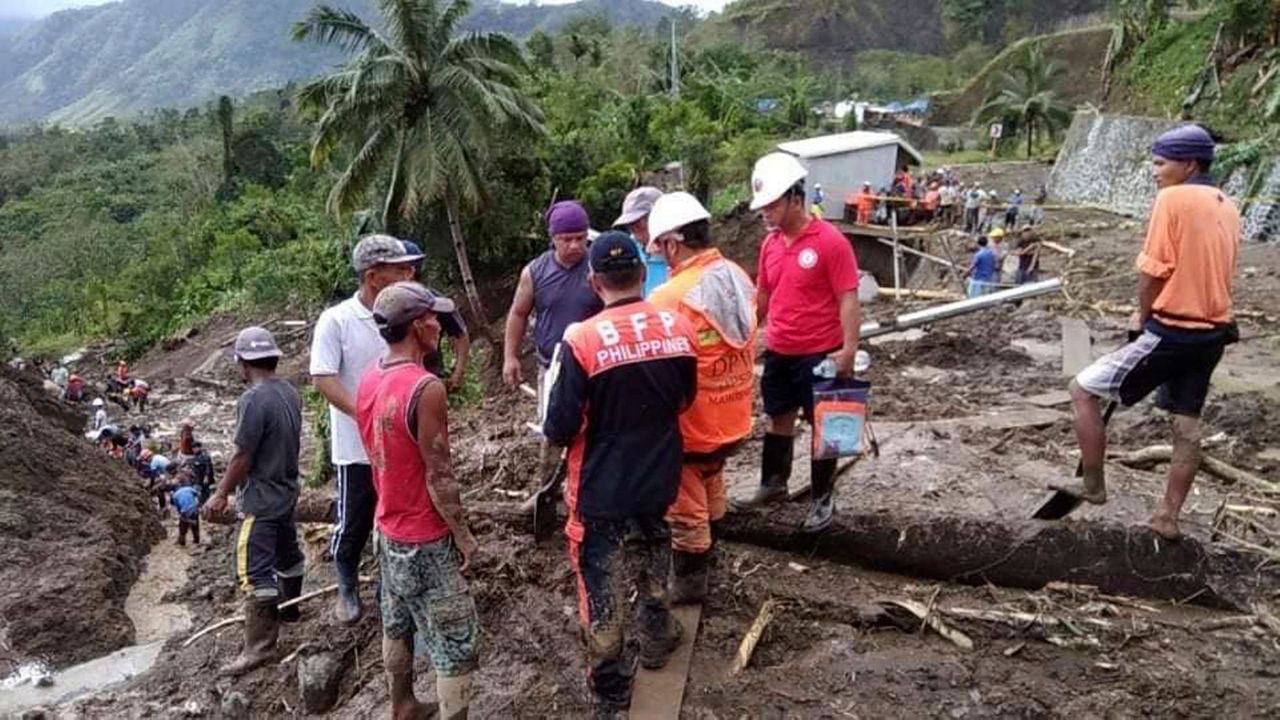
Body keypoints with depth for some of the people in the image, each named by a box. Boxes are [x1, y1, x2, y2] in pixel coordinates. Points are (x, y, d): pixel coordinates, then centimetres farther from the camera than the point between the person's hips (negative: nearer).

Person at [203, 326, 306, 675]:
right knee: (287, 552, 24)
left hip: (260, 498, -9)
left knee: (254, 570, -5)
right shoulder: (290, 392, 2)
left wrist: (221, 494, -7)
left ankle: (260, 645, -3)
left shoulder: (254, 400, -22)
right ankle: (289, 609, 44)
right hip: (286, 490, 9)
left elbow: (242, 455, -19)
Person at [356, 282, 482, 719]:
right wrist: (462, 534, -11)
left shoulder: (368, 380, -1)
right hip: (426, 539, -9)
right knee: (456, 642, 4)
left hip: (389, 528, 9)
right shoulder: (425, 388, -26)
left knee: (397, 625, 23)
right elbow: (438, 476, -23)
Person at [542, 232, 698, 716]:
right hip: (658, 478, 5)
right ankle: (657, 640, 48)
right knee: (652, 560, 28)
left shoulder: (582, 340, -23)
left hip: (601, 488, -4)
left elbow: (560, 428, -18)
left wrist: (551, 430, 4)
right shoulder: (679, 327, -9)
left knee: (602, 584, 13)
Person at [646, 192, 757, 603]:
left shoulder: (669, 298, -27)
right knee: (710, 486, 30)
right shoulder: (739, 279, -6)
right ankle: (706, 555, 51)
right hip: (733, 419, 7)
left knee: (685, 508, 14)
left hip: (690, 427, -7)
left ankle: (688, 583, 32)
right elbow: (742, 343, 4)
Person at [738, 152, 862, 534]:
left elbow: (848, 299, -16)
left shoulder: (830, 241, -16)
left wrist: (849, 349, -21)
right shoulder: (769, 244, 5)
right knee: (779, 418, 18)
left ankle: (822, 499, 20)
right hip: (778, 352, 6)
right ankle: (773, 484, 36)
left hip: (820, 354, -6)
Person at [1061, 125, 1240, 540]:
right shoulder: (1228, 207, 12)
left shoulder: (1173, 199, -12)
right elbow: (1208, 267, 16)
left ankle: (1093, 486, 7)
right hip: (1213, 331, 9)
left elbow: (1154, 271, -14)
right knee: (1187, 425, 14)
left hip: (1172, 330, -9)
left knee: (1084, 390, 1)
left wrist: (1142, 316, 2)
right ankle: (1168, 517, 23)